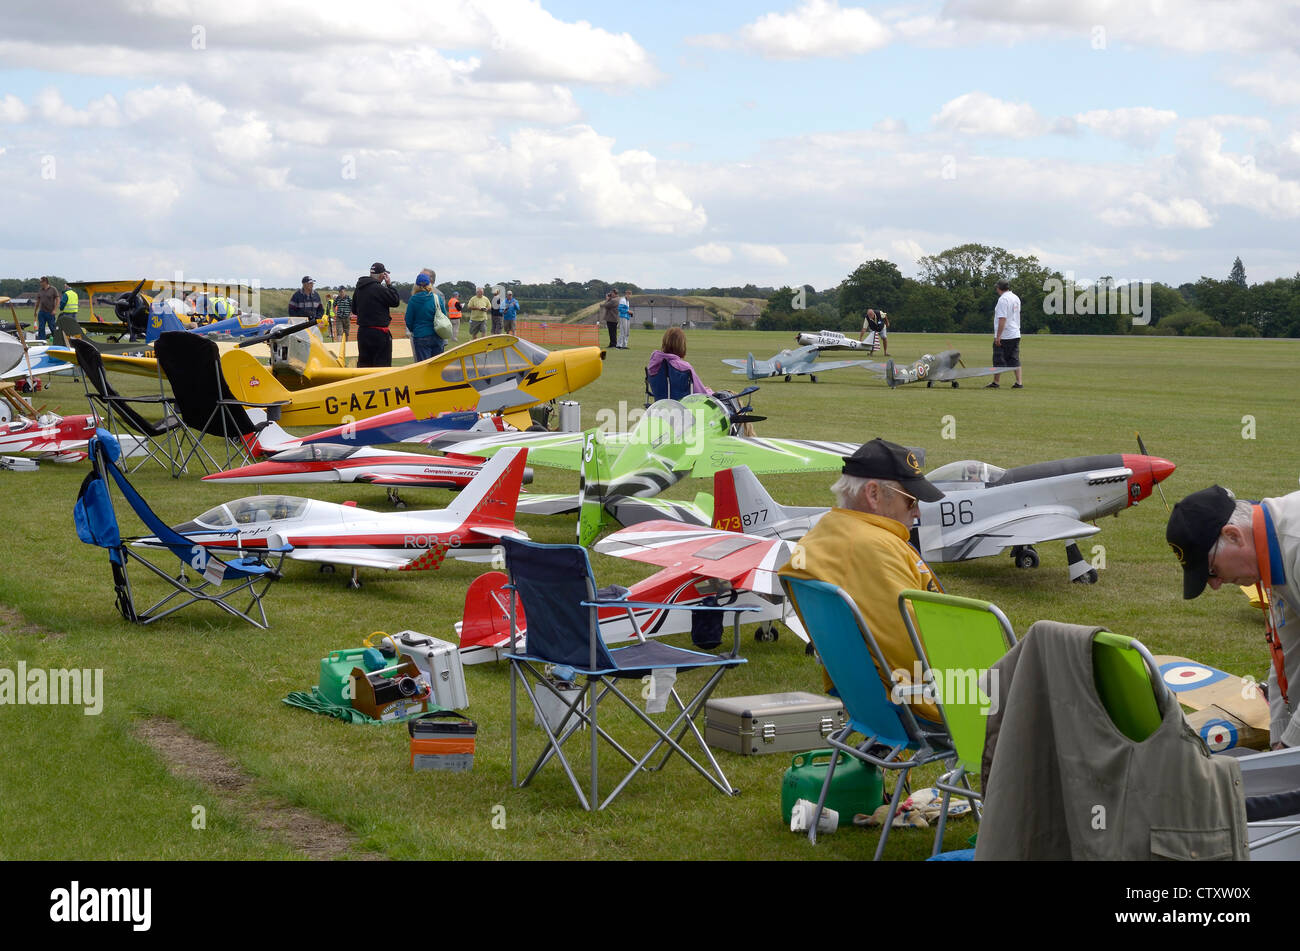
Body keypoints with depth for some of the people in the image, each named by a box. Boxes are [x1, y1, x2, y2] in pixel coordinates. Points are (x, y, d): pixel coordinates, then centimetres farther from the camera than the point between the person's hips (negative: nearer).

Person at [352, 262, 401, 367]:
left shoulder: (358, 289, 8)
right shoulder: (379, 289, -17)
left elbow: (354, 309, 16)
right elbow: (395, 301, -9)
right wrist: (390, 285, -1)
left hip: (362, 331, 7)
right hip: (379, 333, -7)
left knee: (363, 362, 14)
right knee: (382, 364, -3)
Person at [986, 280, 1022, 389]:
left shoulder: (1003, 299, -15)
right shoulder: (1016, 298, 13)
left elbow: (1002, 319, -22)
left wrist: (998, 336, -21)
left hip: (1004, 336, -8)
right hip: (1015, 334, 8)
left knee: (998, 360, 0)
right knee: (1014, 359, 9)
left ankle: (995, 382, 5)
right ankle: (1019, 383, 4)